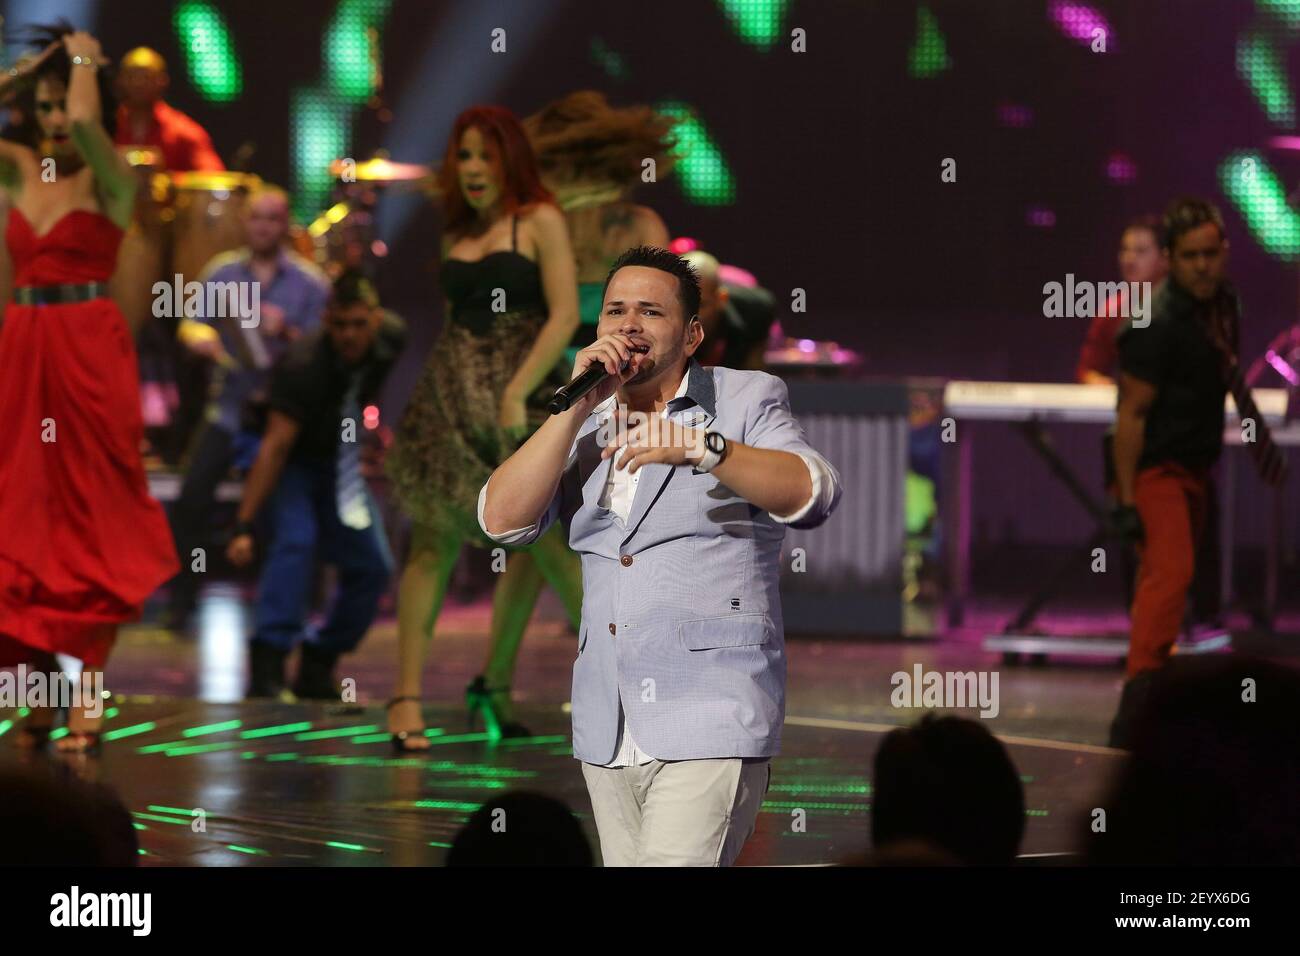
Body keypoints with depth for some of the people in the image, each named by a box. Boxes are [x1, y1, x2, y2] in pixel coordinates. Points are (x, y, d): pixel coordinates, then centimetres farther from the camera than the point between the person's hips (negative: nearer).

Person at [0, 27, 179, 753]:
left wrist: (84, 59, -6)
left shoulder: (111, 175, -4)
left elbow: (85, 120, -23)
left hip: (89, 351, -6)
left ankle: (88, 694, -3)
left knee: (92, 526, -3)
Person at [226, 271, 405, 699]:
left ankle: (317, 671, 7)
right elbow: (274, 446, -37)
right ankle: (267, 668, -32)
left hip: (338, 460, 6)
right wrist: (244, 526, -41)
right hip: (290, 460, -6)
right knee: (295, 539, -30)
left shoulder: (391, 338, -17)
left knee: (372, 567, -3)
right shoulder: (305, 366, -34)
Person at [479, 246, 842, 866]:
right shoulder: (581, 427, 16)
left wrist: (699, 448, -31)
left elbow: (810, 495, -16)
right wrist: (579, 404, -6)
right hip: (607, 730, 6)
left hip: (710, 723, -6)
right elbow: (502, 518, 1)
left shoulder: (744, 401, 3)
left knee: (678, 862, -18)